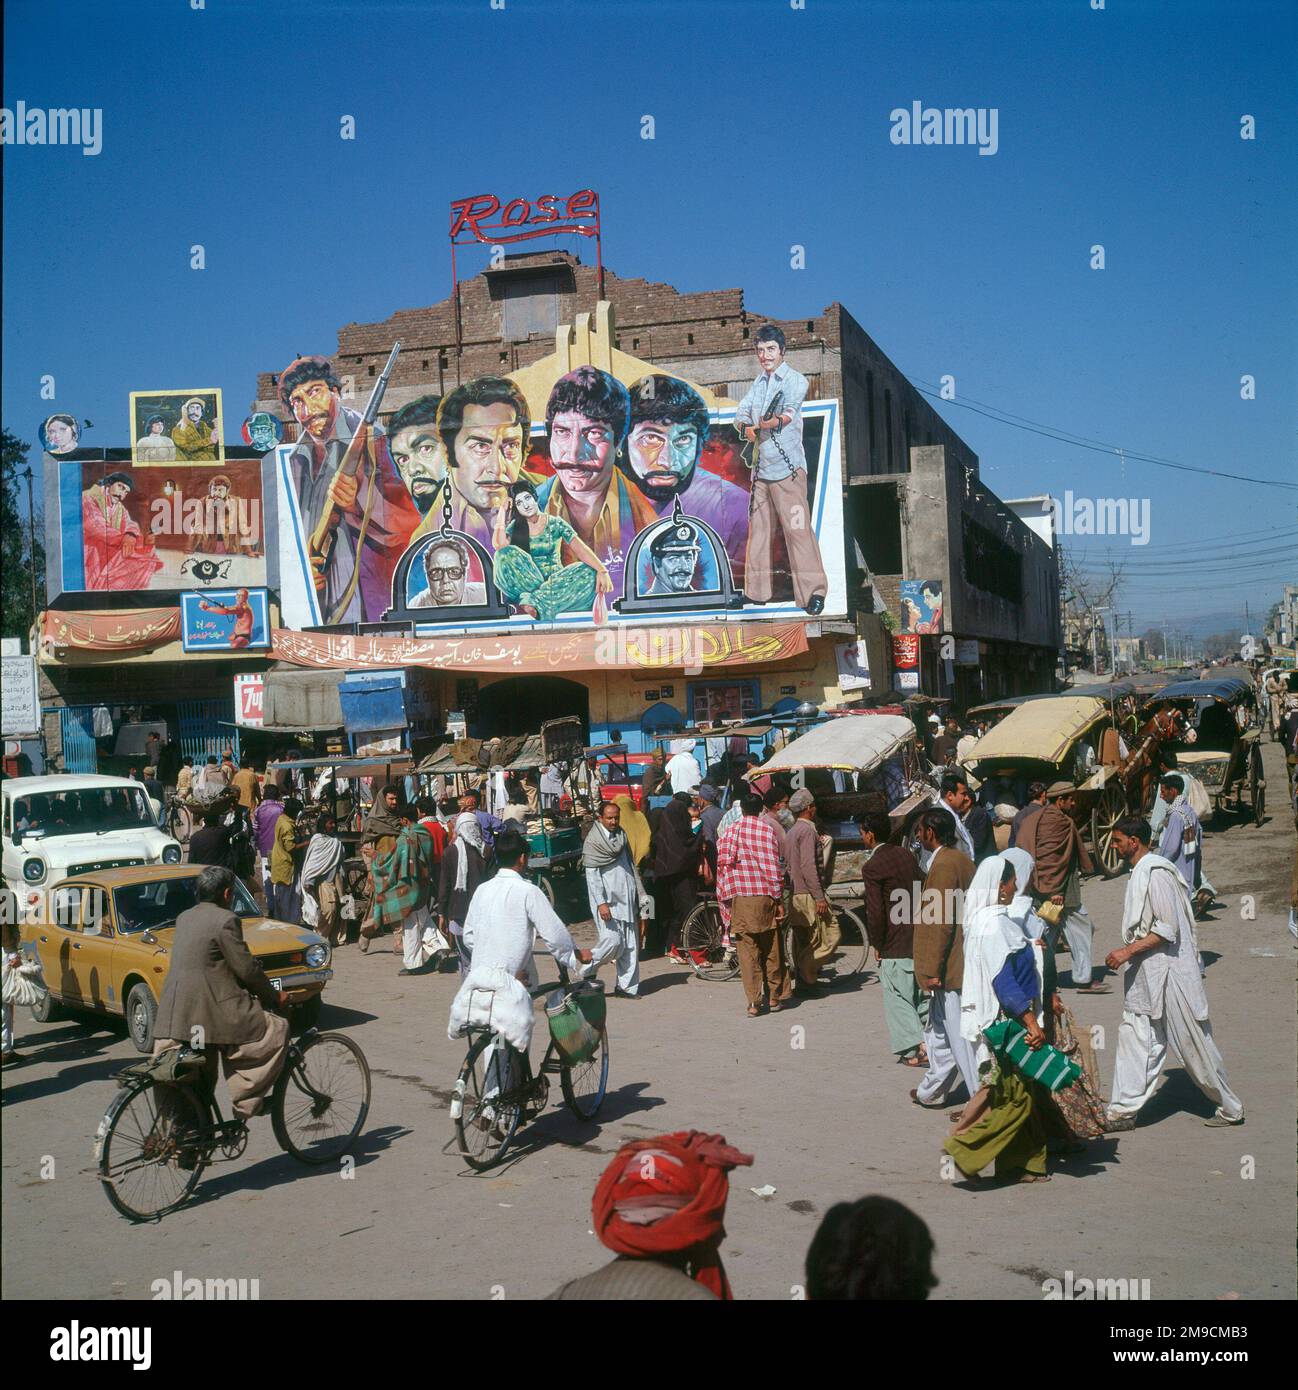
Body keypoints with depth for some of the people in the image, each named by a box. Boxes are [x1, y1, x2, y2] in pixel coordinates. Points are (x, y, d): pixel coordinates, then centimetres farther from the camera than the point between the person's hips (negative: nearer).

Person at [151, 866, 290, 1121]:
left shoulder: (184, 918, 17)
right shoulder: (225, 920, -9)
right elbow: (246, 968, -10)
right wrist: (274, 996, 6)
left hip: (172, 1016, 9)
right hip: (210, 1011, -9)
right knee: (276, 1031, 2)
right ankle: (246, 1100, 0)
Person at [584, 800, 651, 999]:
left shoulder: (622, 836, 15)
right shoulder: (593, 840, -6)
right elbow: (592, 875, -11)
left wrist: (640, 896, 14)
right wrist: (601, 903, -19)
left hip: (626, 899, 7)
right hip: (607, 901, -7)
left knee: (630, 945, 4)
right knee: (613, 941, -16)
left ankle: (627, 986, 11)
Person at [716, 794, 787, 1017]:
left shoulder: (729, 831, 5)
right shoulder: (767, 830, -2)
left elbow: (723, 865, 4)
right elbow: (774, 866, -5)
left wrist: (725, 898, 10)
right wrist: (779, 900, 0)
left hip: (740, 898, 1)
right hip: (765, 896, -1)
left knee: (747, 951, 3)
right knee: (771, 949, 12)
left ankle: (753, 1002, -1)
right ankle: (774, 997, 19)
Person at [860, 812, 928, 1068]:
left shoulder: (872, 867, -14)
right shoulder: (906, 854, 7)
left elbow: (875, 911, -17)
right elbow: (922, 890, 12)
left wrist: (877, 944, -4)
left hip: (895, 944, -7)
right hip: (921, 938, 7)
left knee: (898, 998, 2)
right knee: (922, 994, 16)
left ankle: (916, 1048, -5)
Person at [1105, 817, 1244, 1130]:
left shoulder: (1156, 872, -18)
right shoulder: (1140, 872, 12)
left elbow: (1168, 928, -22)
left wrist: (1128, 951, -23)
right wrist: (1128, 953, 18)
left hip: (1168, 972, -9)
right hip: (1144, 975, 9)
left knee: (1193, 1044, 3)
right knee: (1133, 1038, 7)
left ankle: (1230, 1108, 18)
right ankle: (1123, 1112, 10)